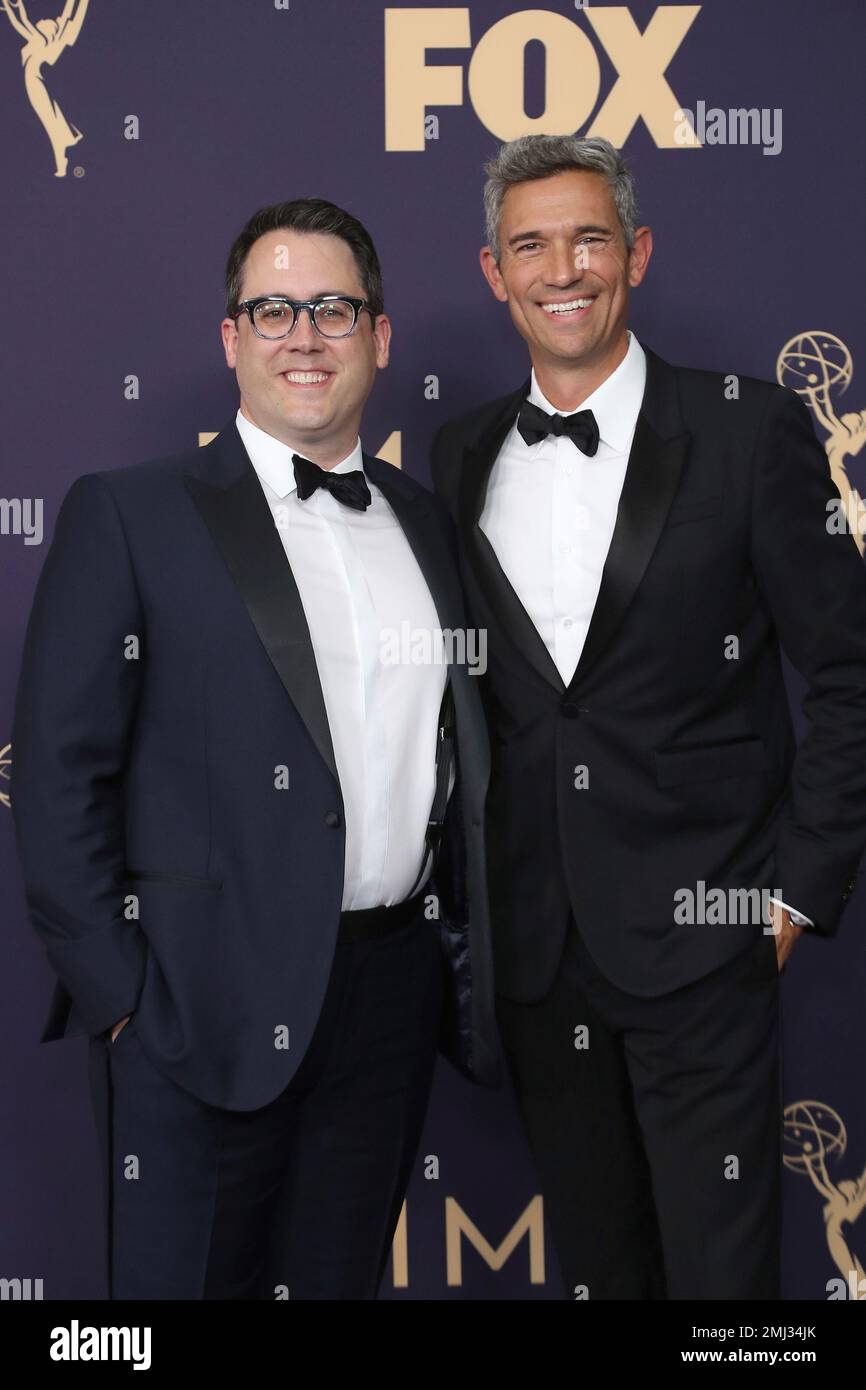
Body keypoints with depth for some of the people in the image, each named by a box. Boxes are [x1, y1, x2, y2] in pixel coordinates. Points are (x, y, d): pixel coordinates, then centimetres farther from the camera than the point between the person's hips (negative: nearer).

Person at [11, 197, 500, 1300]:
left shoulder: (425, 521, 11)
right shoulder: (129, 515, -5)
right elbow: (59, 773, -8)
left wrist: (462, 951, 10)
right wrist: (115, 993, -11)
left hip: (393, 991, 5)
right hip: (207, 1004, -5)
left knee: (341, 1276, 17)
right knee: (187, 1278, 6)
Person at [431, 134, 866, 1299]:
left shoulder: (750, 431, -5)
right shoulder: (462, 457, 8)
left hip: (699, 936, -4)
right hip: (534, 942, 4)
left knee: (720, 1260, 4)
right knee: (592, 1256, 17)